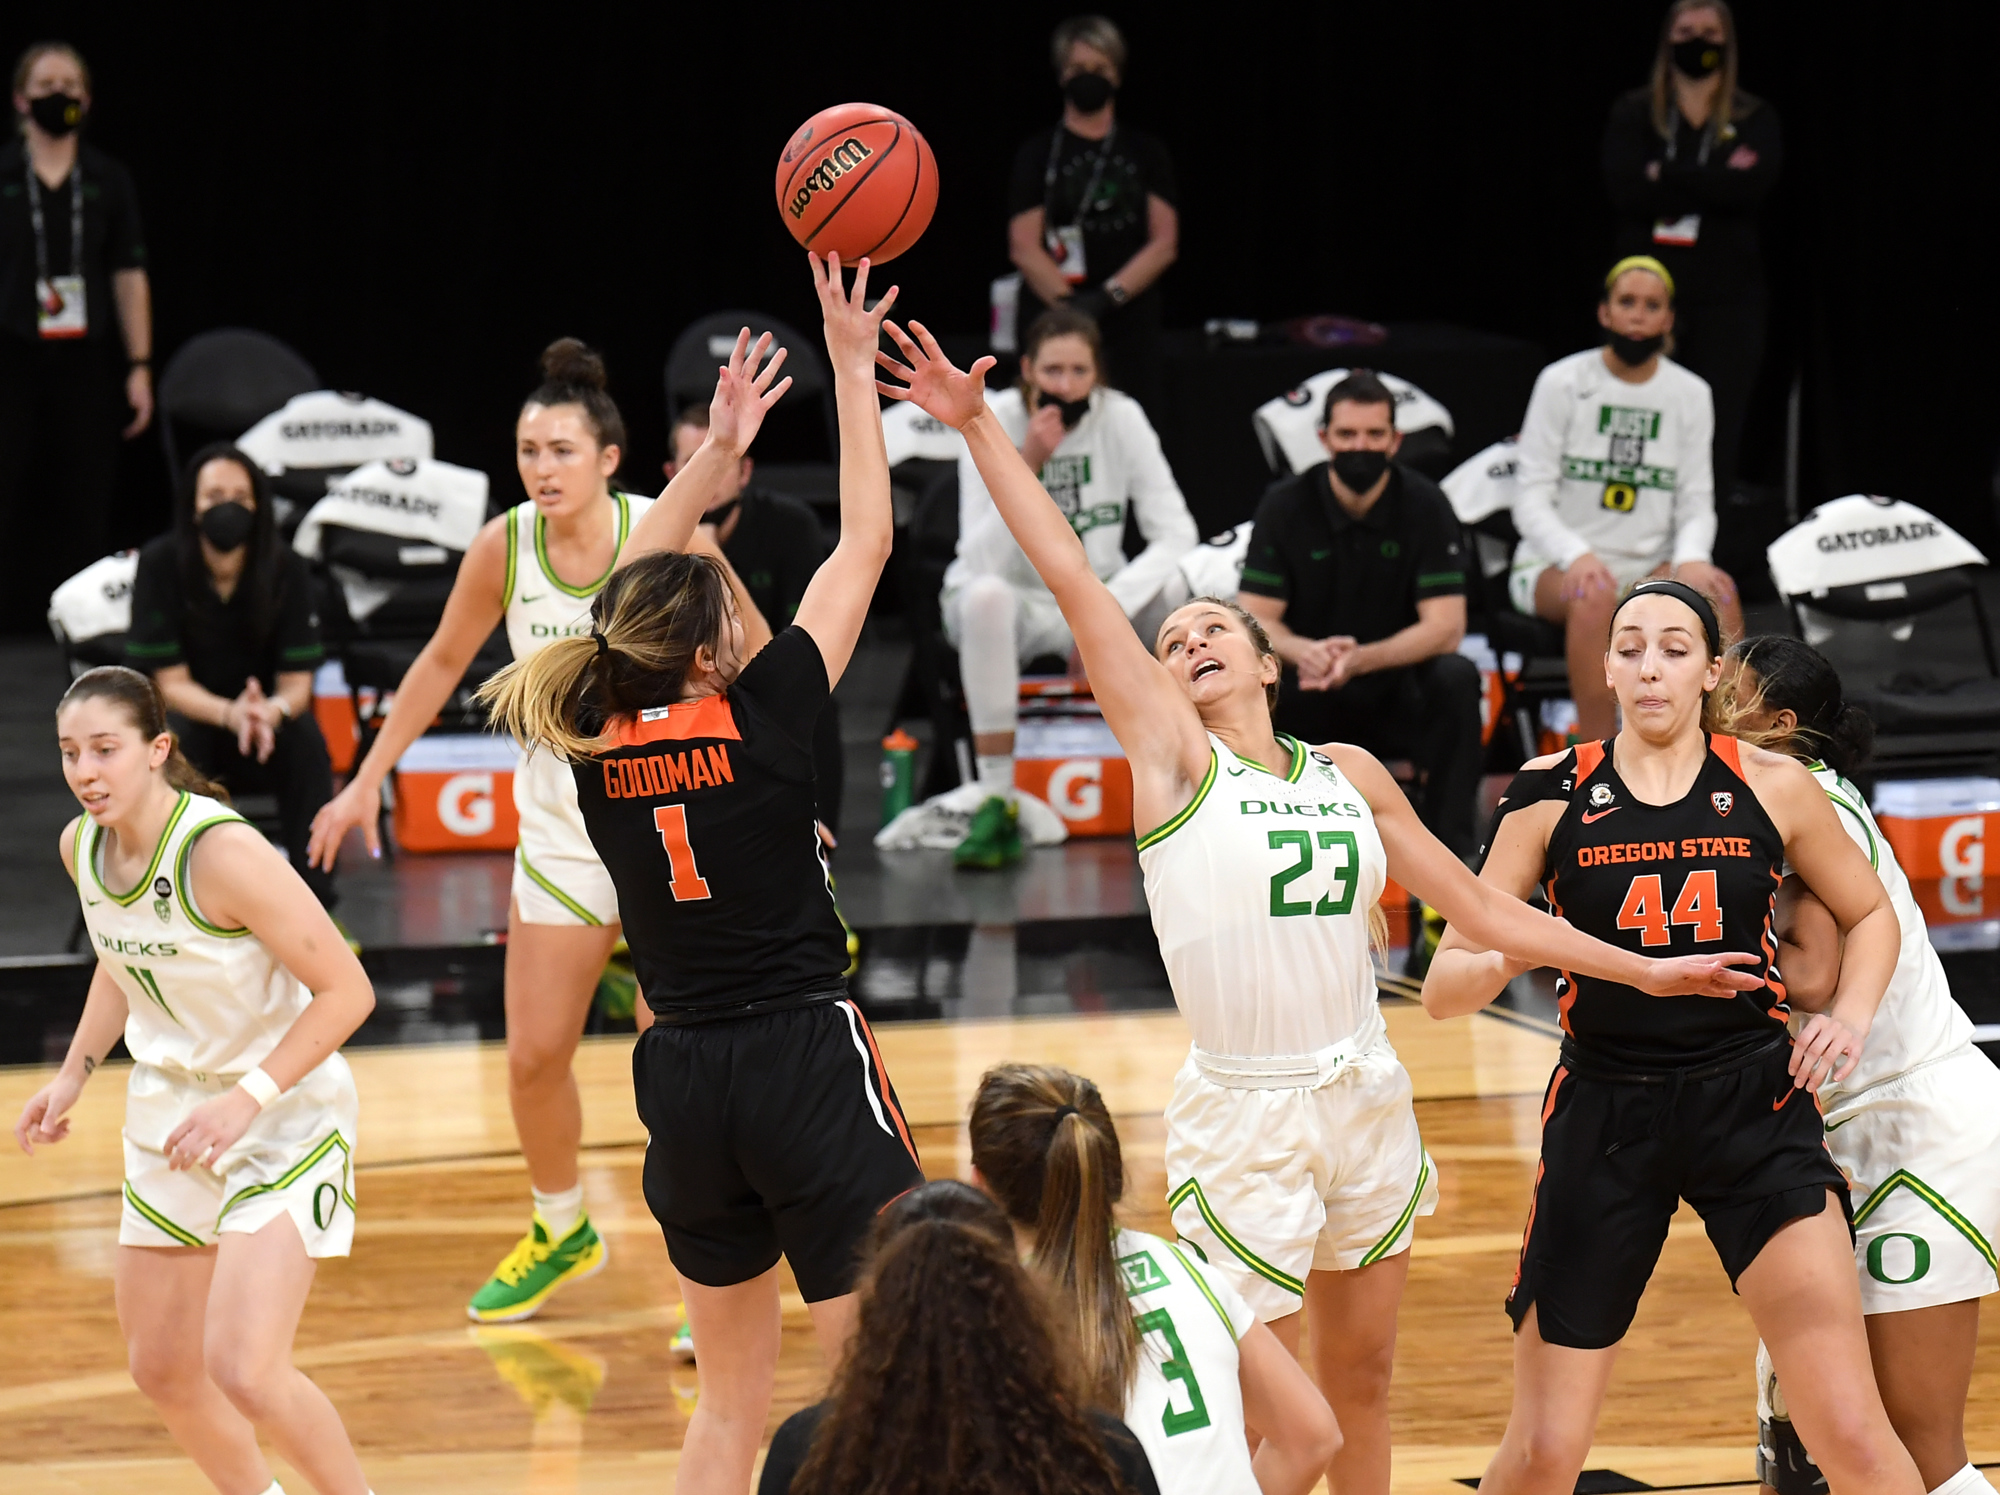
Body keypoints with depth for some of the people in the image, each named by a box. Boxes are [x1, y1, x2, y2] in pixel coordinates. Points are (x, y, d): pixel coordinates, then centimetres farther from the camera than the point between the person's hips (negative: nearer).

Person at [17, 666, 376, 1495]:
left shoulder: (222, 851, -27)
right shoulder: (82, 846, -4)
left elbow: (346, 990, -24)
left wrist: (247, 1100, -28)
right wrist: (74, 1072, 7)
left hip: (284, 1109, -7)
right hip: (170, 1107, 7)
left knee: (242, 1369, -19)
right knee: (160, 1369, 13)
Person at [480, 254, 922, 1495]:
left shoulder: (597, 739, 2)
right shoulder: (762, 716, -11)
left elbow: (635, 593, 21)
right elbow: (866, 541, -2)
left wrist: (717, 448, 27)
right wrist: (853, 369, 6)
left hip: (684, 1083, 6)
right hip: (810, 1066, -6)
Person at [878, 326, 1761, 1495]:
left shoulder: (1348, 773, 10)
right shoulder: (1172, 754, -2)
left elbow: (1475, 904, 17)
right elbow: (1072, 576, -9)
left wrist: (1640, 970, 17)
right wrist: (979, 426, -14)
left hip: (1368, 1101, 5)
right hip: (1243, 1116, -4)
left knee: (1362, 1378, 14)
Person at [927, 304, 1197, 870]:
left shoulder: (1121, 417, -9)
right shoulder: (993, 423, -16)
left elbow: (1177, 534, -14)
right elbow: (981, 561, -25)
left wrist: (1106, 610, -29)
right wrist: (1026, 466, -35)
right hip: (1011, 605, -2)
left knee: (1176, 588, -29)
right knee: (986, 596, -38)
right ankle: (996, 799, -36)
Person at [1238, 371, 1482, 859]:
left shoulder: (1424, 505, -8)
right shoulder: (1285, 505, -5)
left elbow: (1445, 627, -14)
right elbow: (1254, 620, -8)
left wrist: (1361, 659, -32)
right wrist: (1304, 651, -32)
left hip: (1397, 692, 0)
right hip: (1307, 697, 0)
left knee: (1457, 677, -31)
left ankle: (1452, 847, -22)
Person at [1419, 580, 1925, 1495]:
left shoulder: (1770, 787, 1)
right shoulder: (1552, 794, 0)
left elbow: (1871, 914, 19)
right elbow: (1444, 988, -1)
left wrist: (1850, 1015, 0)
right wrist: (1505, 959, -23)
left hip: (1753, 1107, 0)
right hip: (1605, 1115, 0)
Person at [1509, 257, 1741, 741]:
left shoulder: (1691, 394, 8)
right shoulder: (1562, 383, -3)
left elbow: (1696, 502, 5)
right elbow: (1531, 500, -6)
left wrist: (1691, 558, -19)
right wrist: (1577, 556, -26)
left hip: (1648, 571, 3)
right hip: (1551, 569, -3)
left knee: (1718, 590, -28)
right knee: (1594, 594, -38)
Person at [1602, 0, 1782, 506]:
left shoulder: (1754, 120, 8)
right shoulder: (1634, 114, 8)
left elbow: (1751, 186, -11)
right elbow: (1625, 191, -9)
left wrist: (1667, 177, -11)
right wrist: (1712, 184, -11)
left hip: (1727, 297, 0)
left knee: (1719, 436, -3)